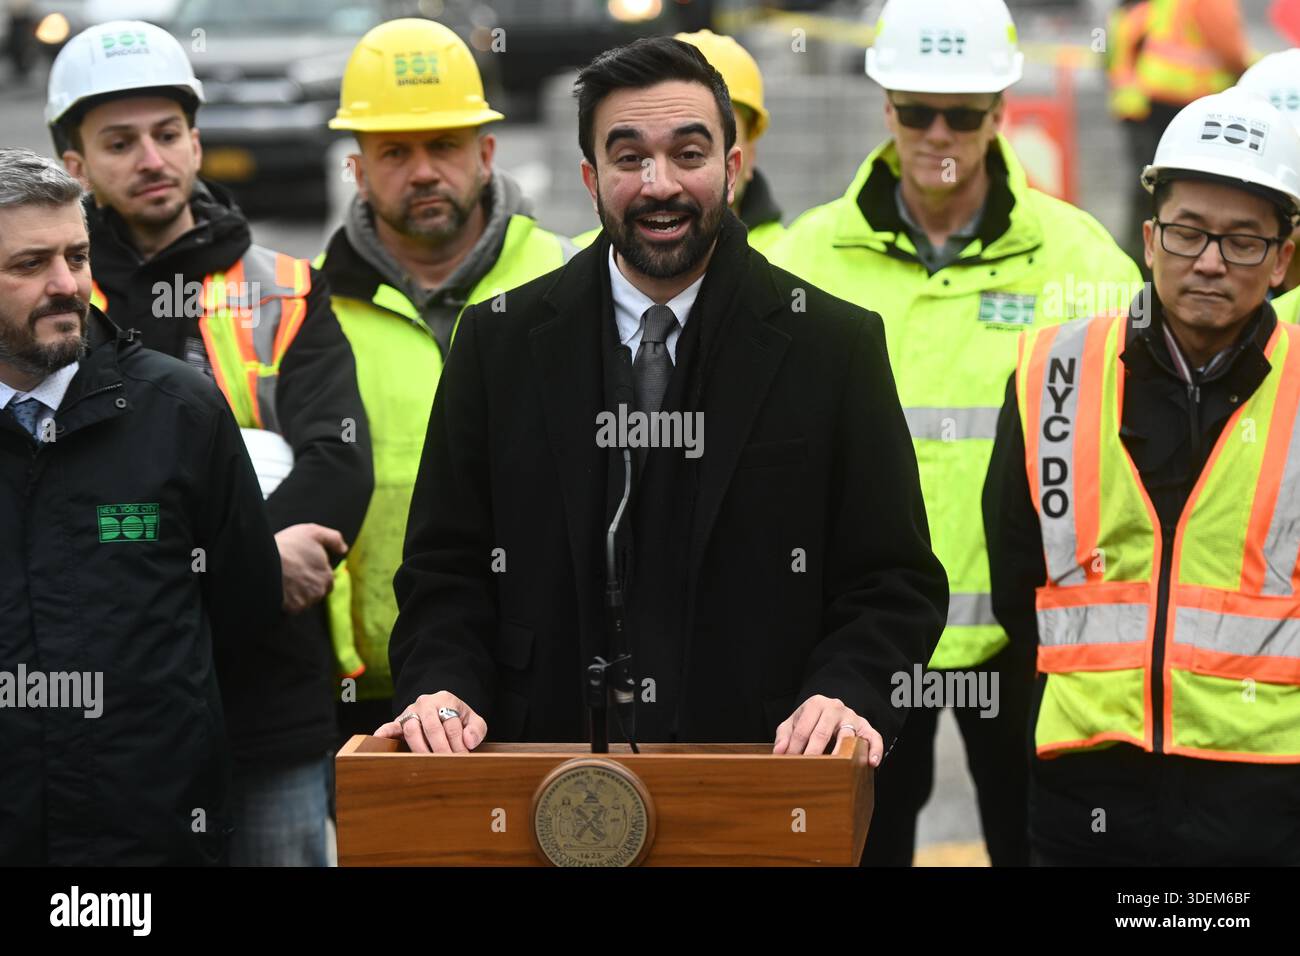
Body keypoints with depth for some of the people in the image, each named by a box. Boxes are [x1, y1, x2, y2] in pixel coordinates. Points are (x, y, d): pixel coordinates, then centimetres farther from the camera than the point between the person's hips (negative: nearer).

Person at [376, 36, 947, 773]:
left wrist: (847, 695, -13)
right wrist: (443, 685, -7)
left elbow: (897, 583, 5)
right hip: (548, 772, 0)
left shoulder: (836, 347, 5)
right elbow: (445, 570, 11)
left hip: (758, 779, 0)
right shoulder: (500, 344, 9)